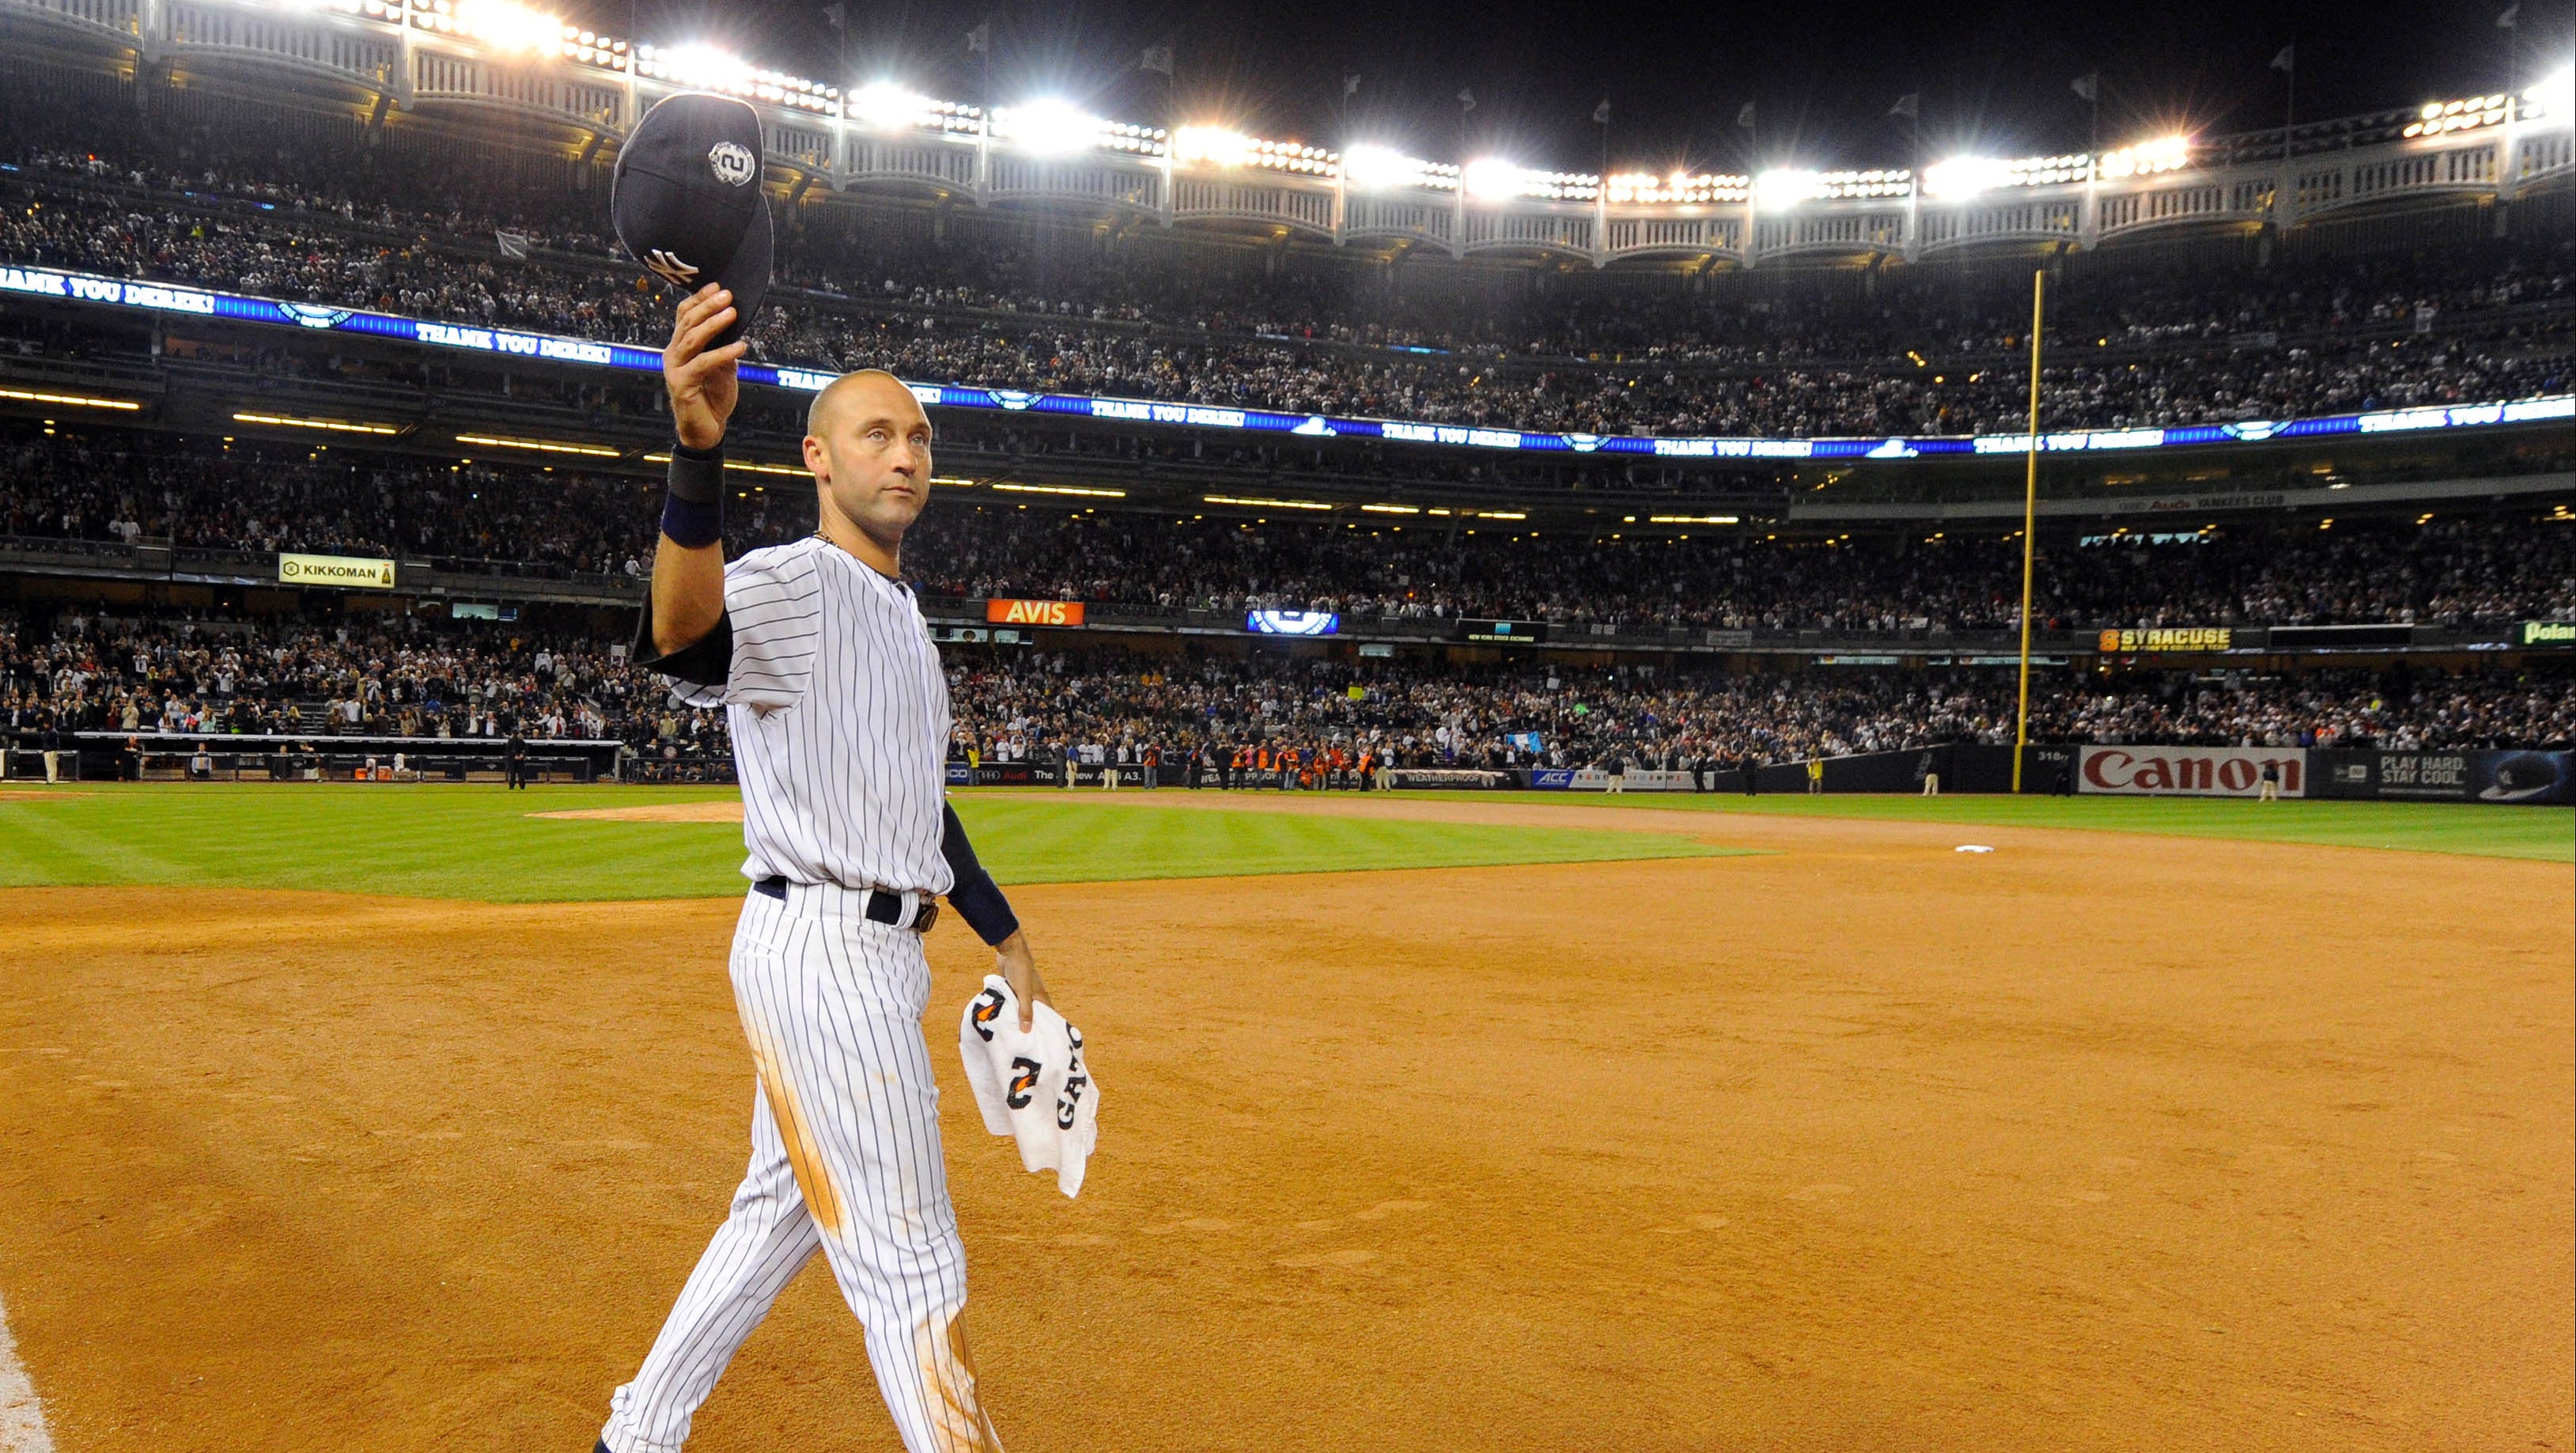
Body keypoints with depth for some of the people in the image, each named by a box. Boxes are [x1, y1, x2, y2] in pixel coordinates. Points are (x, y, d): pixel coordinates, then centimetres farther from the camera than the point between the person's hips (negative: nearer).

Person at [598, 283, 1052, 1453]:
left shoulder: (901, 612, 17)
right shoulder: (790, 585, -13)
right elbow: (686, 632, -39)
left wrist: (1006, 941, 23)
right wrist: (698, 451, -56)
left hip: (874, 953, 10)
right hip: (823, 951, -10)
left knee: (784, 1210, 20)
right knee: (909, 1258, -2)